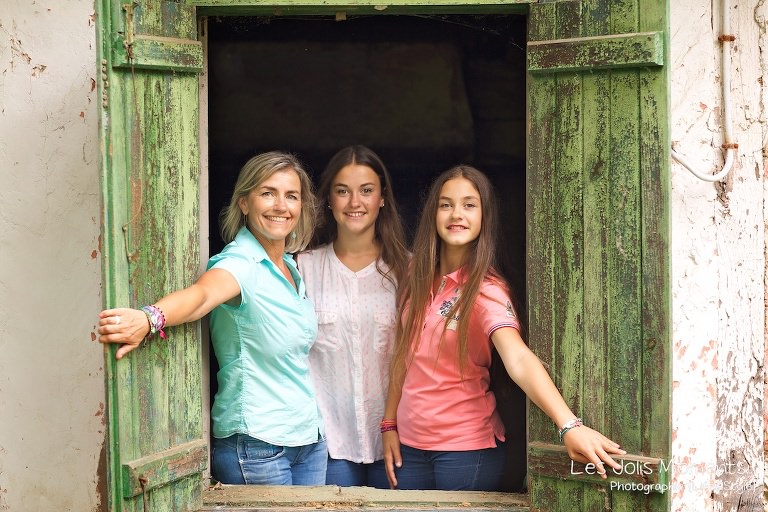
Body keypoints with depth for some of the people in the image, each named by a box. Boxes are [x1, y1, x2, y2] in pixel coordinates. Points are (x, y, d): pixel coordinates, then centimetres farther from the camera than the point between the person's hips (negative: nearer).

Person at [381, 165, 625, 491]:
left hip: (466, 449, -5)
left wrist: (569, 426, -42)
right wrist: (390, 425, 7)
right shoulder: (417, 281, 3)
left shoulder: (485, 290, -14)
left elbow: (519, 359, -29)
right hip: (410, 444, 5)